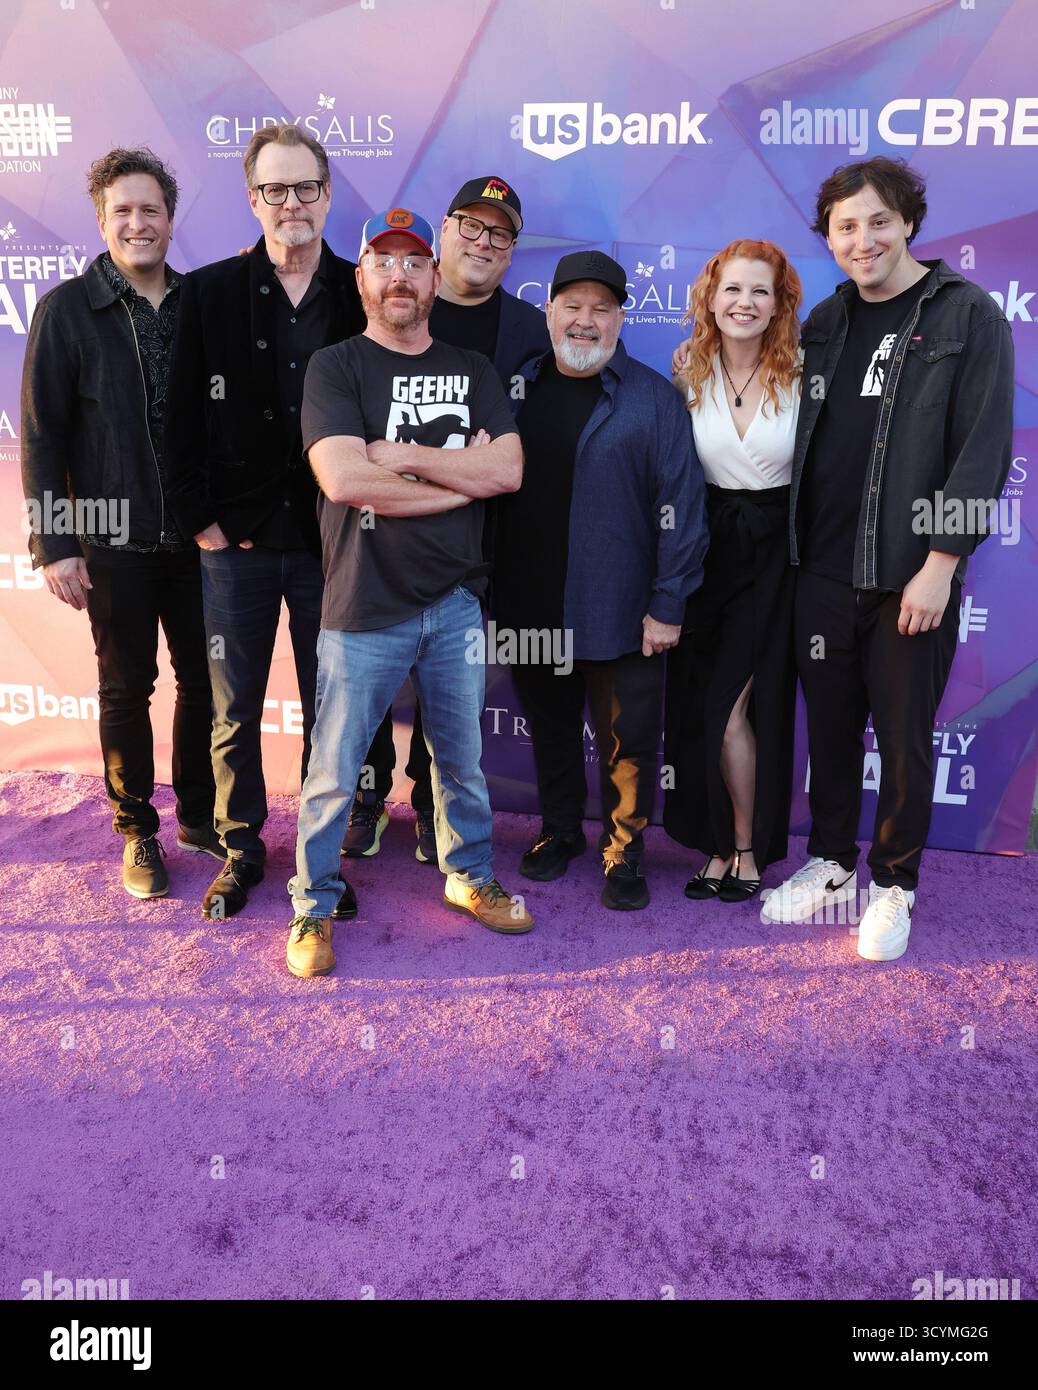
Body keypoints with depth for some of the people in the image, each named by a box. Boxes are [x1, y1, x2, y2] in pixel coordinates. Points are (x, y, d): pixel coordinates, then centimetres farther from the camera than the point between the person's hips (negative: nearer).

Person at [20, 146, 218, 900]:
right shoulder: (67, 309, -2)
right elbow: (42, 435, -3)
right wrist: (54, 545, -9)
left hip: (196, 534, 3)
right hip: (114, 540, -2)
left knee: (203, 678, 10)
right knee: (127, 688, 8)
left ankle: (199, 813, 29)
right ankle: (138, 832, 23)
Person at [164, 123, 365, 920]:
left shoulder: (362, 295, 3)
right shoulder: (209, 294, 3)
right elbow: (180, 421, 3)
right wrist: (200, 518, -4)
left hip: (331, 543, 0)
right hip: (238, 540, 0)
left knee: (328, 709, 9)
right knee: (234, 712, 8)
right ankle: (241, 848, 27)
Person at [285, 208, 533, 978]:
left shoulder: (471, 370, 9)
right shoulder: (336, 366, -1)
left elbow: (509, 469, -6)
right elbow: (342, 479, -18)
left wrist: (405, 456, -13)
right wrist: (462, 478, -11)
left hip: (456, 602, 4)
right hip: (365, 606, -3)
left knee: (462, 757, 17)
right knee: (335, 773, 4)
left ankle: (470, 876, 37)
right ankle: (314, 908, 23)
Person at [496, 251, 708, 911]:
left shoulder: (654, 398, -3)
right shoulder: (519, 390, 8)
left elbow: (680, 505, -7)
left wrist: (668, 605, -11)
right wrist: (490, 592, 6)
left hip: (619, 613, -3)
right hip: (531, 608, 4)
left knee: (628, 741, 6)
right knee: (549, 728, 18)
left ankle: (624, 853, 25)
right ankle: (560, 831, 38)